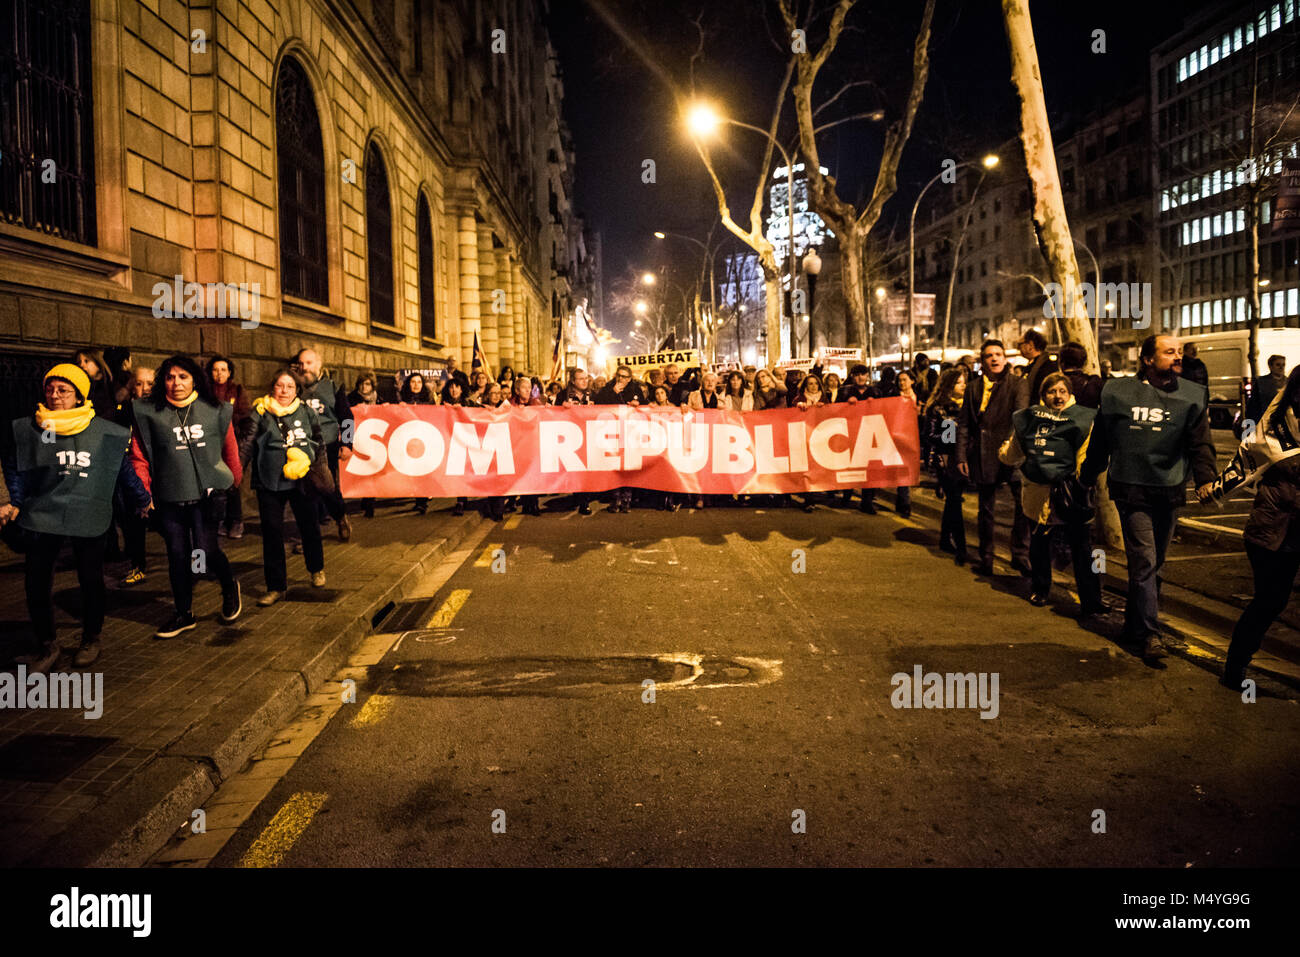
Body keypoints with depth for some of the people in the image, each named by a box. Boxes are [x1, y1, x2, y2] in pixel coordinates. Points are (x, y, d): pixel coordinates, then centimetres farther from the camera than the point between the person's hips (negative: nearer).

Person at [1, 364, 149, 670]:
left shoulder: (103, 431, -1)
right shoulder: (28, 429, 2)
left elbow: (122, 468, 10)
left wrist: (141, 499, 15)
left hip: (89, 516, -1)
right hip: (41, 516, 1)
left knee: (91, 580, 10)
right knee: (36, 581, 1)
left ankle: (90, 641, 28)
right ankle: (45, 646, 17)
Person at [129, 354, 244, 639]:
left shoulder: (216, 411, 3)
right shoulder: (148, 413, 2)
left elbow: (230, 450, 13)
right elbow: (139, 457, 3)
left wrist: (235, 481, 19)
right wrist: (143, 494, -5)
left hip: (207, 494, -2)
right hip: (169, 498, 2)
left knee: (205, 552, -10)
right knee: (177, 557, 9)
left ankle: (229, 586, 21)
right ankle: (184, 614, 24)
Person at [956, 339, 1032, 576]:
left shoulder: (1017, 384, 5)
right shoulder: (974, 387, 11)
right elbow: (964, 424, 10)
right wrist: (961, 456, 4)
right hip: (983, 455, 2)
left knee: (1024, 502, -11)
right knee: (986, 509, 10)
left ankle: (1020, 555, 3)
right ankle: (986, 559, 22)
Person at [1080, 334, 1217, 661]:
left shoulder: (1193, 395, 7)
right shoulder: (1118, 392, 1)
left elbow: (1200, 442, 3)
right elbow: (1100, 439, 9)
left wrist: (1205, 478, -12)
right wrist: (1086, 479, 13)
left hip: (1169, 492, 3)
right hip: (1131, 489, -3)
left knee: (1154, 564, 13)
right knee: (1144, 561, -9)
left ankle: (1134, 623, 29)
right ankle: (1149, 634, -5)